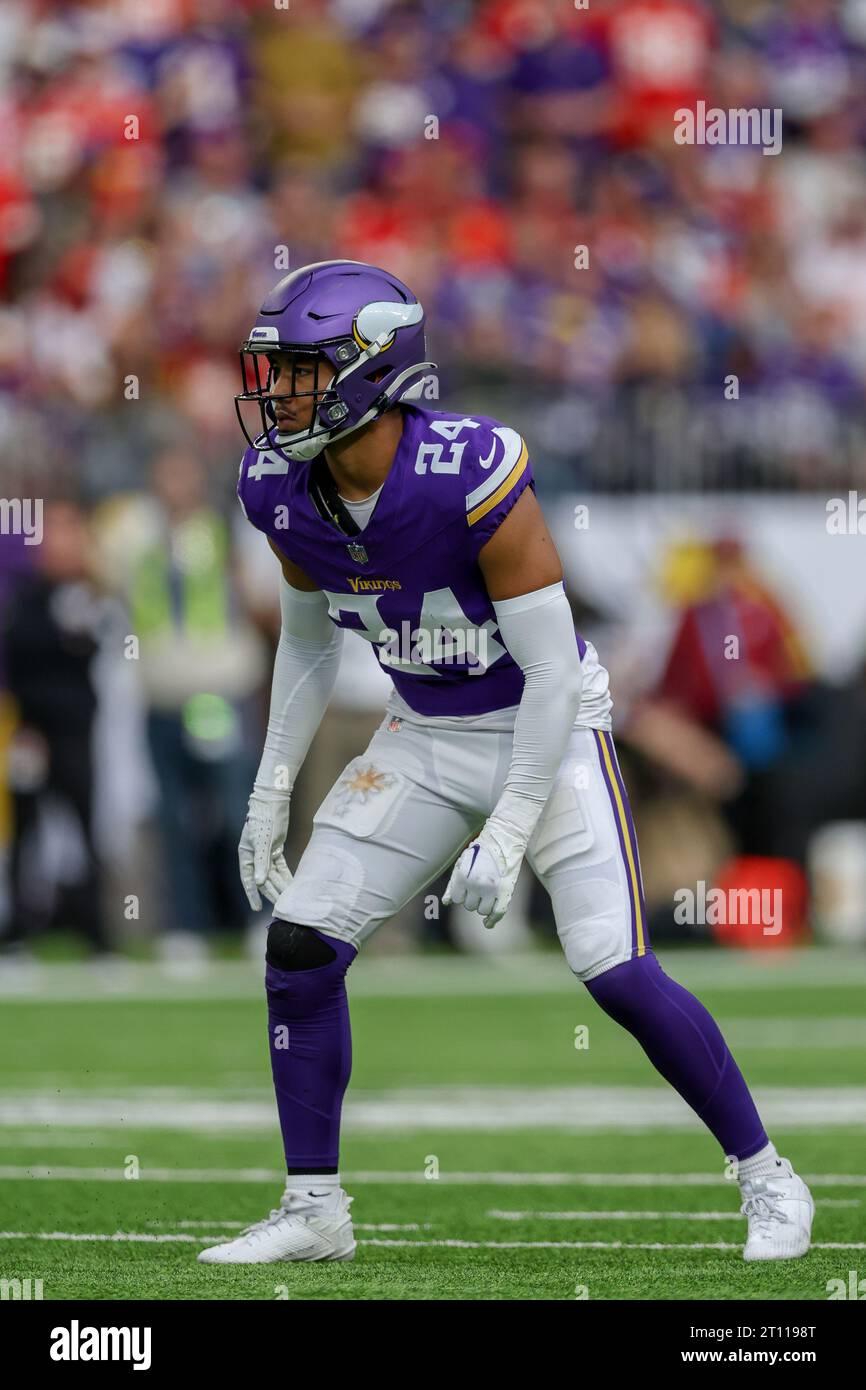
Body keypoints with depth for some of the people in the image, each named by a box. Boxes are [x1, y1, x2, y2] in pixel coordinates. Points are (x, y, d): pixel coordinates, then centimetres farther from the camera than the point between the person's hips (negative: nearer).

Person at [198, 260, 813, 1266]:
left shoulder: (473, 478, -30)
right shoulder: (283, 491, -10)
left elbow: (553, 673, -24)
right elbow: (307, 643, 10)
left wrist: (507, 835, -24)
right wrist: (271, 794, 8)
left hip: (547, 730, -6)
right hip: (426, 737, 6)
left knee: (618, 974, -15)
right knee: (300, 947, -3)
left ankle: (765, 1179, 5)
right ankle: (313, 1211, 10)